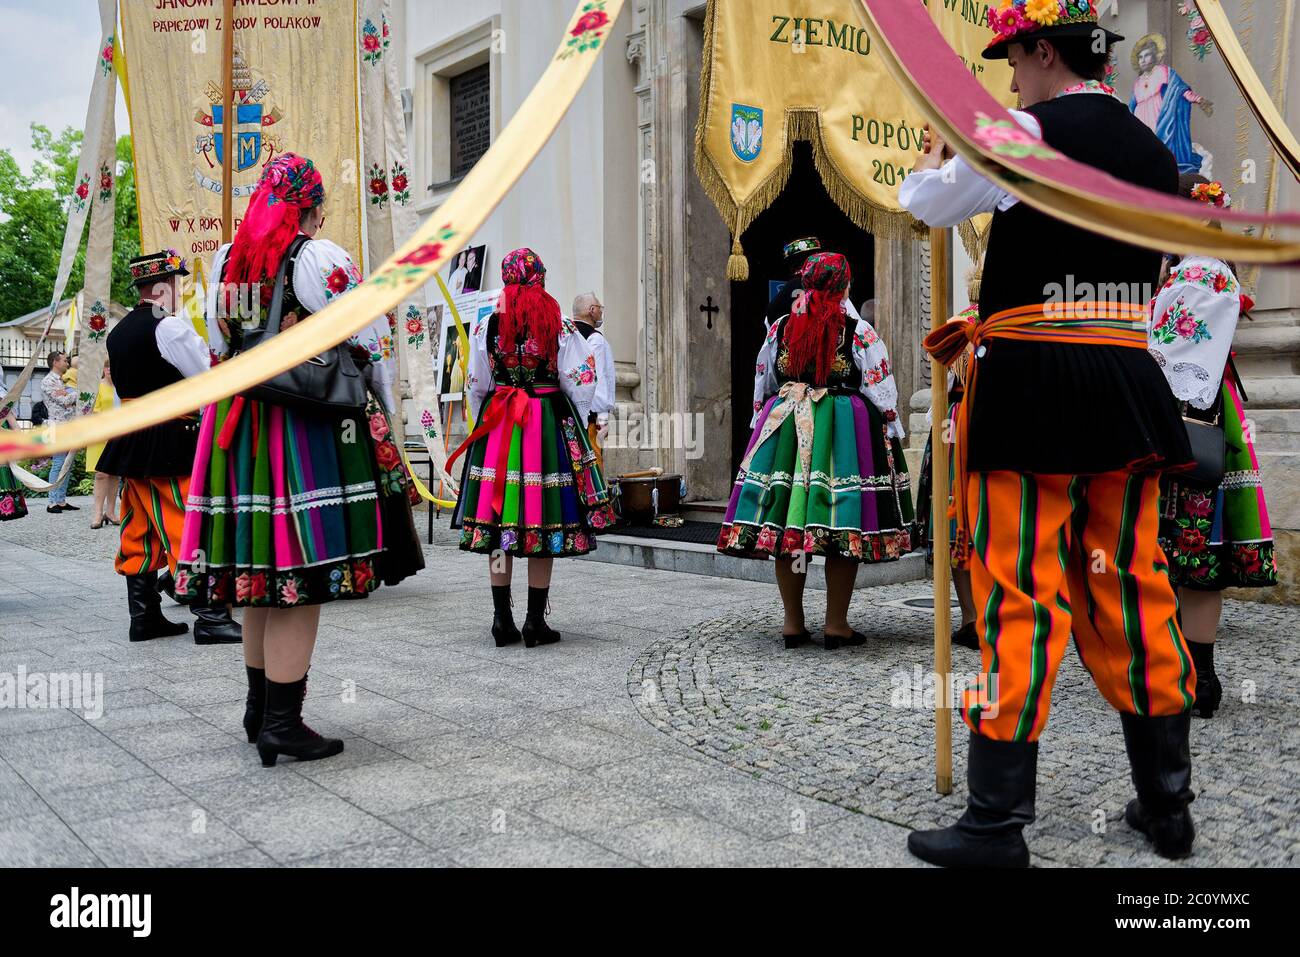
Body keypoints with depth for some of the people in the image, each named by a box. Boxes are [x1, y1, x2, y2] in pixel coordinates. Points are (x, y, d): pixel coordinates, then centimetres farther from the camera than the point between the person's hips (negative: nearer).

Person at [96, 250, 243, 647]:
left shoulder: (117, 333, 16)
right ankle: (210, 618, -7)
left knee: (141, 532, 11)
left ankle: (144, 616, 16)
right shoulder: (170, 326, -12)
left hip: (132, 442, 9)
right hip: (170, 443, -9)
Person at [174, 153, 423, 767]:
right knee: (302, 574, -5)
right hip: (311, 426, -7)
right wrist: (382, 417, 7)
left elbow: (219, 346, 19)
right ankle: (282, 721, -4)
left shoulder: (226, 261, 12)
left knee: (259, 572, 14)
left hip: (238, 423, 7)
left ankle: (260, 706, 24)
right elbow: (370, 343, -6)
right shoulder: (320, 259, -8)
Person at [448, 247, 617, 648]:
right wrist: (576, 430, 11)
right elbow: (579, 385, -2)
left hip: (496, 426, 2)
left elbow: (476, 386, 5)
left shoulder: (487, 325, 1)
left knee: (497, 526, 8)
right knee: (545, 522, 3)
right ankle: (535, 622, 5)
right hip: (551, 424, -1)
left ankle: (502, 620, 11)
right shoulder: (561, 326, -3)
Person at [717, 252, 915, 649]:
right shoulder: (859, 332, -4)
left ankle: (793, 622, 12)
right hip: (845, 432, -3)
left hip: (784, 426, 3)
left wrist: (760, 421, 27)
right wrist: (893, 435, 8)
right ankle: (836, 624, 5)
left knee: (785, 523, 7)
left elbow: (761, 385, 15)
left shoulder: (779, 329, 6)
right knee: (842, 525, 2)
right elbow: (882, 390, -2)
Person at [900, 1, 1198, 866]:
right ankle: (1168, 804, 22)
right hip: (1127, 383, 7)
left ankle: (998, 822, 1)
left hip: (1034, 385, -7)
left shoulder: (1027, 132, -7)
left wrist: (931, 159, 29)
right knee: (1132, 588, 12)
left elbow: (925, 203, 5)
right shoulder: (1156, 152, 16)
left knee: (1020, 595, -5)